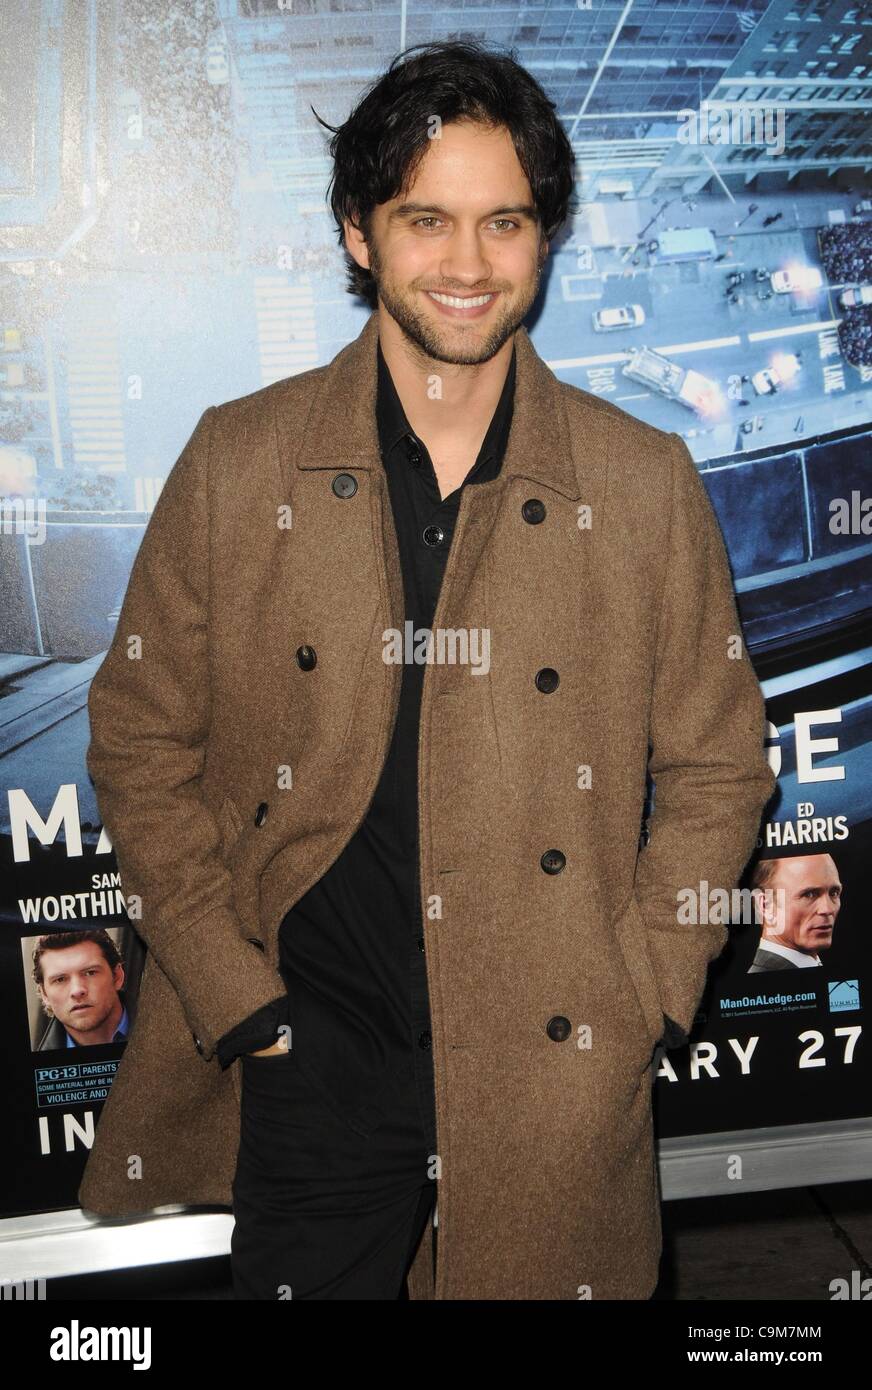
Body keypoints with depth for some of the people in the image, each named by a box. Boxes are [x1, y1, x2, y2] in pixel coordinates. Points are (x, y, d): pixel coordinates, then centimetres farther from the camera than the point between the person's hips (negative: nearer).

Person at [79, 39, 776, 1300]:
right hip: (308, 1063, 0)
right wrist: (238, 999, -3)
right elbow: (141, 741, 2)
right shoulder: (237, 462, -3)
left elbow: (718, 767, 4)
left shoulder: (644, 483, -2)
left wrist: (634, 1005, -3)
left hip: (558, 1078, 1)